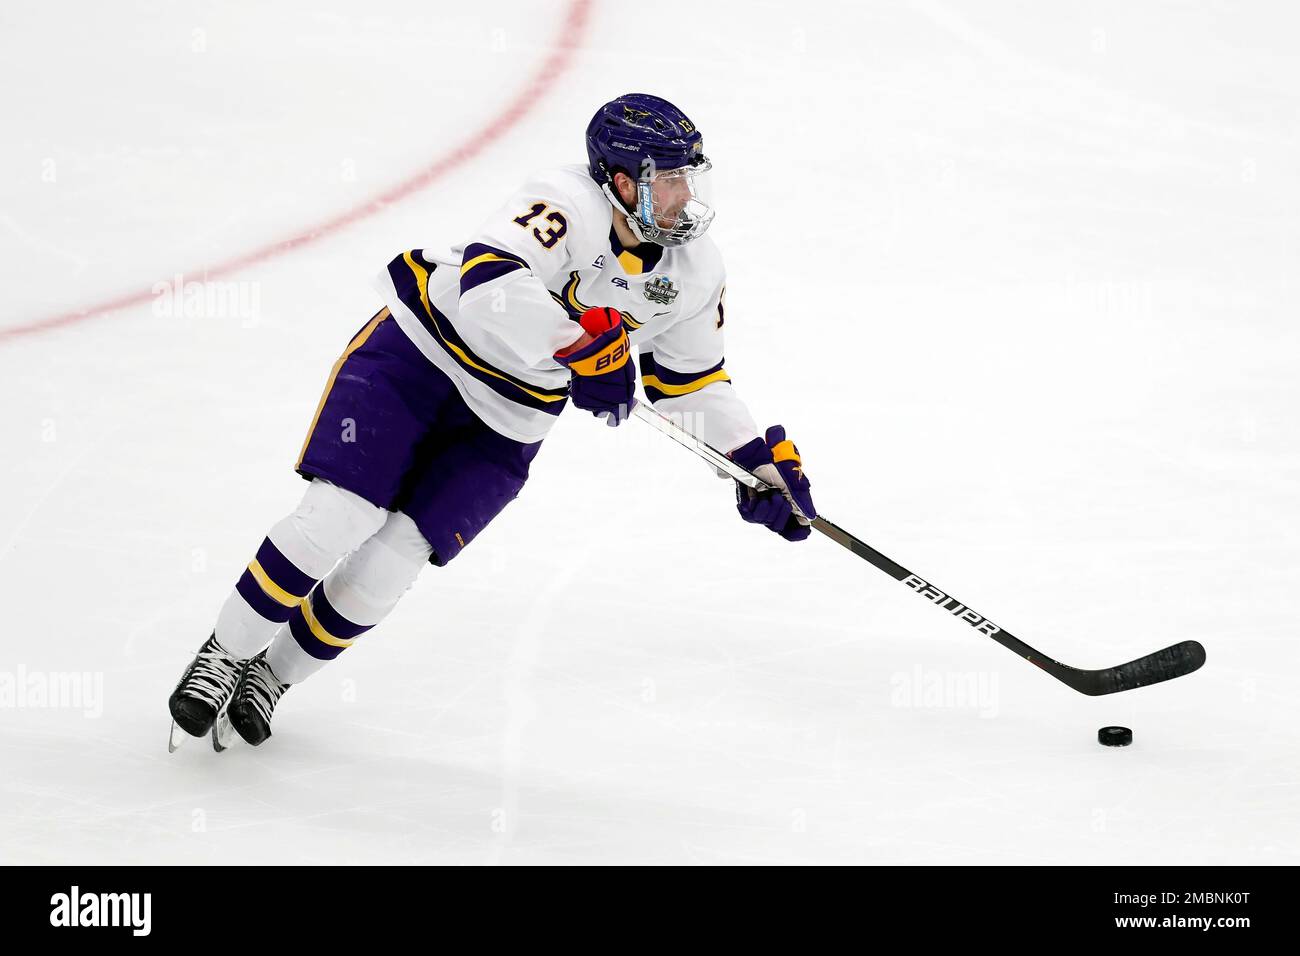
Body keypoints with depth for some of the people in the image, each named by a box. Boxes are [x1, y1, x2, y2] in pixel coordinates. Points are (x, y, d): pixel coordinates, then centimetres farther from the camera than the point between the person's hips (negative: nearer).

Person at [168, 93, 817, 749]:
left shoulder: (695, 273, -6)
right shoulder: (567, 203, -28)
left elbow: (691, 381, 8)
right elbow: (490, 282, -44)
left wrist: (760, 458, -1)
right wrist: (585, 343, -44)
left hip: (502, 428, 5)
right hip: (419, 348, -5)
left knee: (393, 559, -8)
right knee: (341, 516, -15)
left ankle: (272, 676, 12)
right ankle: (224, 656, 6)